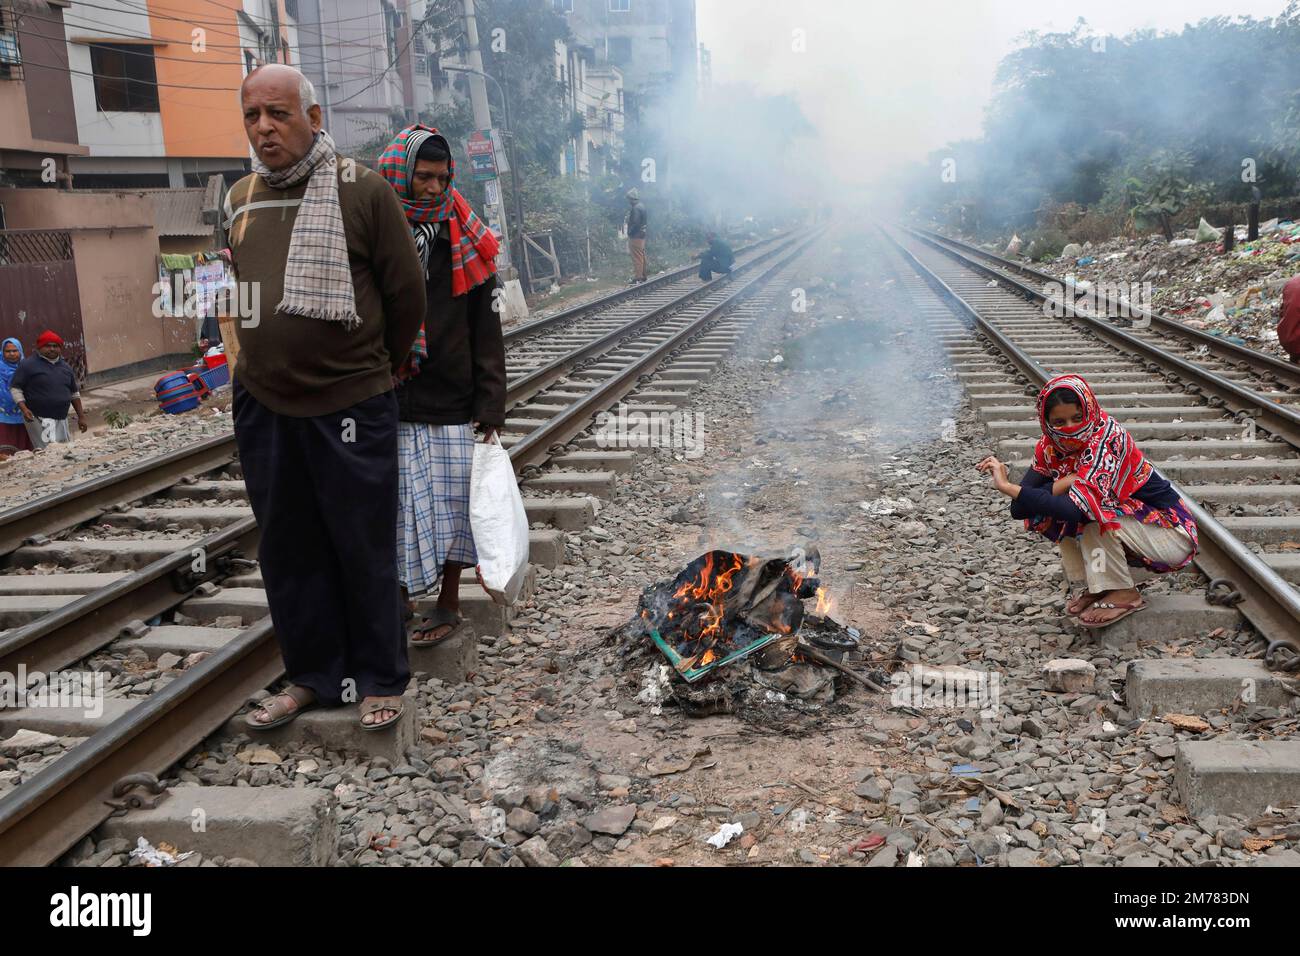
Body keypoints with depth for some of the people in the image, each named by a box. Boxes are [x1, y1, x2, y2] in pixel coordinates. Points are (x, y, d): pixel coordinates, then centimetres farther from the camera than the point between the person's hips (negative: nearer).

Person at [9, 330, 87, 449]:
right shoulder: (28, 364, -2)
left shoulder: (66, 367, 15)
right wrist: (24, 409, -18)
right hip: (38, 419, -6)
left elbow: (74, 393, 21)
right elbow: (15, 388, -4)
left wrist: (81, 416, 17)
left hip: (61, 420, 6)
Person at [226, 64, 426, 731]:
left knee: (365, 550, 4)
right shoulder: (240, 199, 10)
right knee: (288, 551, 13)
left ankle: (379, 681, 20)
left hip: (350, 406, -5)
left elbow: (407, 293, -2)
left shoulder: (361, 190, -7)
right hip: (262, 406, 6)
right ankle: (313, 676, 28)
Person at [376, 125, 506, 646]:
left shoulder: (466, 244, 3)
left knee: (450, 504, 6)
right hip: (389, 403, 0)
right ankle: (400, 598, 22)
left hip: (452, 404, 0)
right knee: (395, 505, 4)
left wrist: (490, 407, -3)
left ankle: (449, 605, 21)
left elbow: (486, 333, 2)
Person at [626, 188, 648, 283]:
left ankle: (637, 277, -7)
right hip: (642, 235, 10)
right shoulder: (641, 206, 13)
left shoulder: (635, 208, -18)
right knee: (642, 256, 15)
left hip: (635, 236, -10)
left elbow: (635, 223, -24)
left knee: (637, 258, -8)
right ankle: (643, 276, 22)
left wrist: (629, 232, -13)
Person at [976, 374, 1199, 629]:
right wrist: (1066, 482, -30)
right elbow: (1020, 509, -16)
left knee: (1087, 509, -28)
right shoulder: (1051, 448, -6)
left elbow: (1076, 510, -39)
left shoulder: (1107, 438, -26)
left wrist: (1006, 486, -38)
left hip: (1172, 534, -7)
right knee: (1048, 506, -7)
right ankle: (1096, 586, 3)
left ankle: (1124, 594, -12)